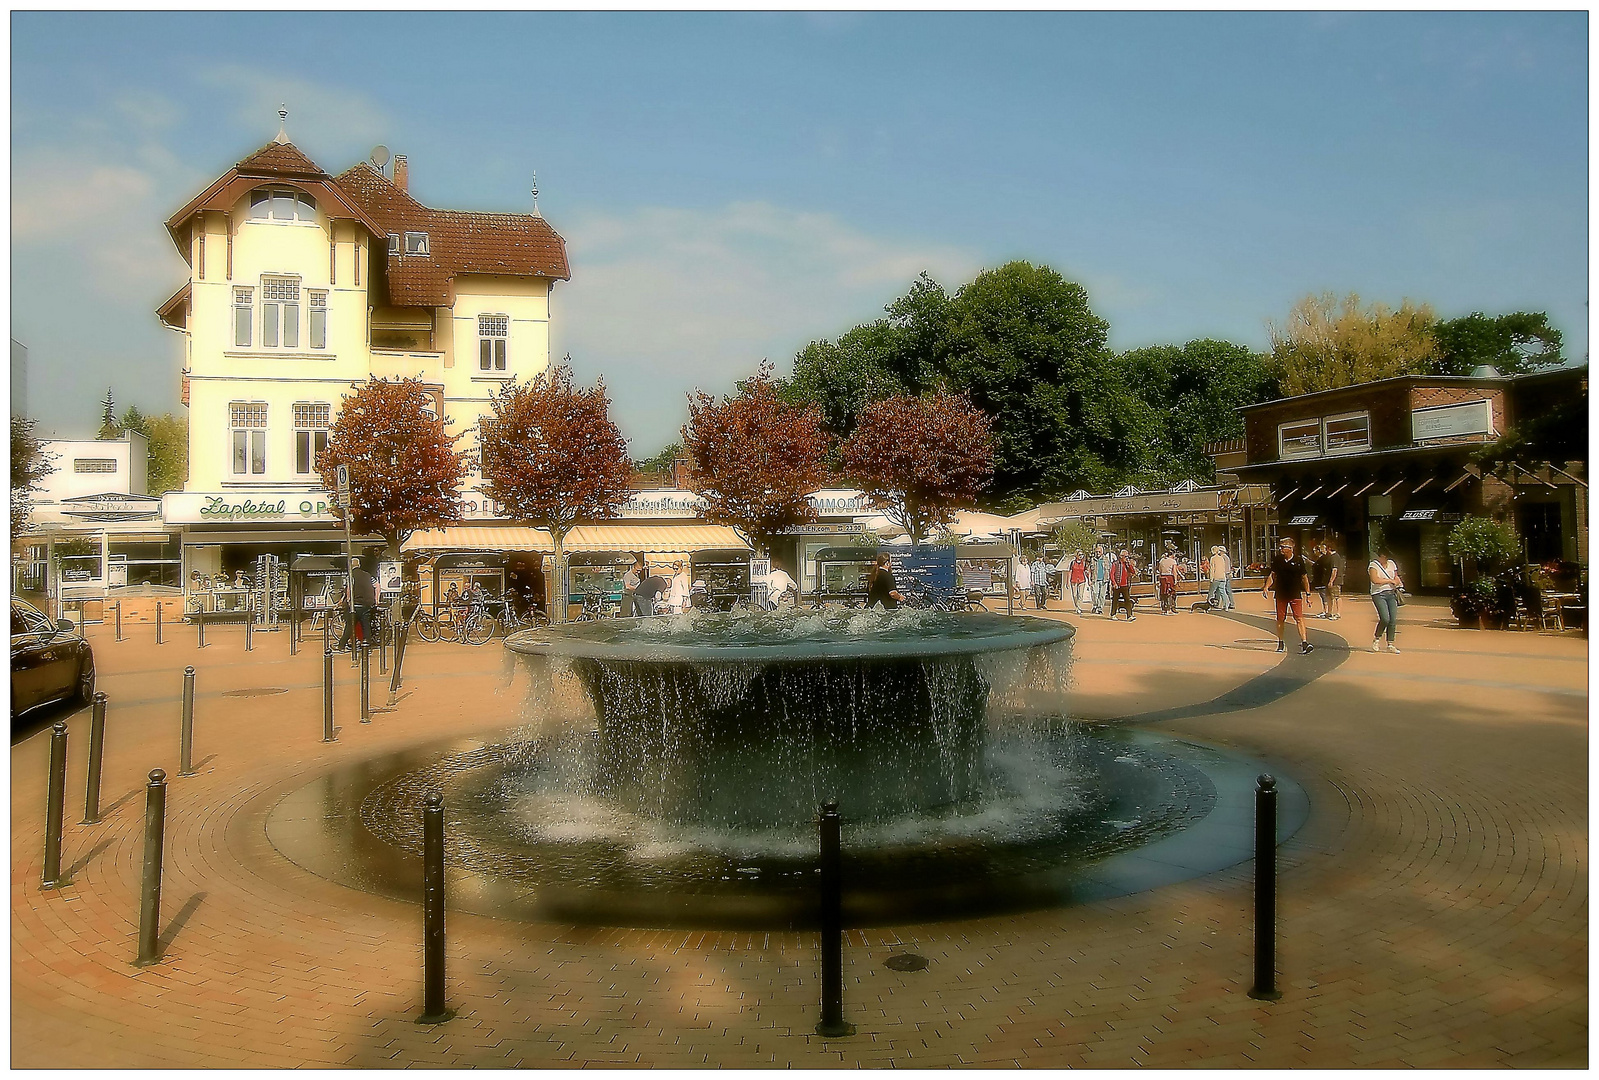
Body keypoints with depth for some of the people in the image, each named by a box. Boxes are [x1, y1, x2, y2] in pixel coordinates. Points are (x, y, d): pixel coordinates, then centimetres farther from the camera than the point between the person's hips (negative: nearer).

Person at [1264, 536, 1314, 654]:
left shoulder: (1299, 560, -3)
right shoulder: (1277, 560, 3)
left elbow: (1304, 577, 2)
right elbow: (1272, 575, 6)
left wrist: (1308, 593, 1)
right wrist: (1266, 587, -9)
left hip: (1295, 595, -3)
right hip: (1281, 595, 3)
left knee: (1299, 618, -10)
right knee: (1280, 619, 9)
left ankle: (1304, 643, -12)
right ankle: (1280, 643, 22)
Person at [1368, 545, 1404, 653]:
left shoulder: (1391, 564, 14)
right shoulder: (1373, 565, -5)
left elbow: (1395, 576, 27)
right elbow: (1375, 579, -20)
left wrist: (1398, 582, 5)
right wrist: (1390, 580, -13)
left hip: (1391, 594, 6)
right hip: (1379, 594, -6)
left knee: (1393, 620, -2)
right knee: (1385, 619, -17)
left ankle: (1390, 644, 6)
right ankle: (1376, 640, 7)